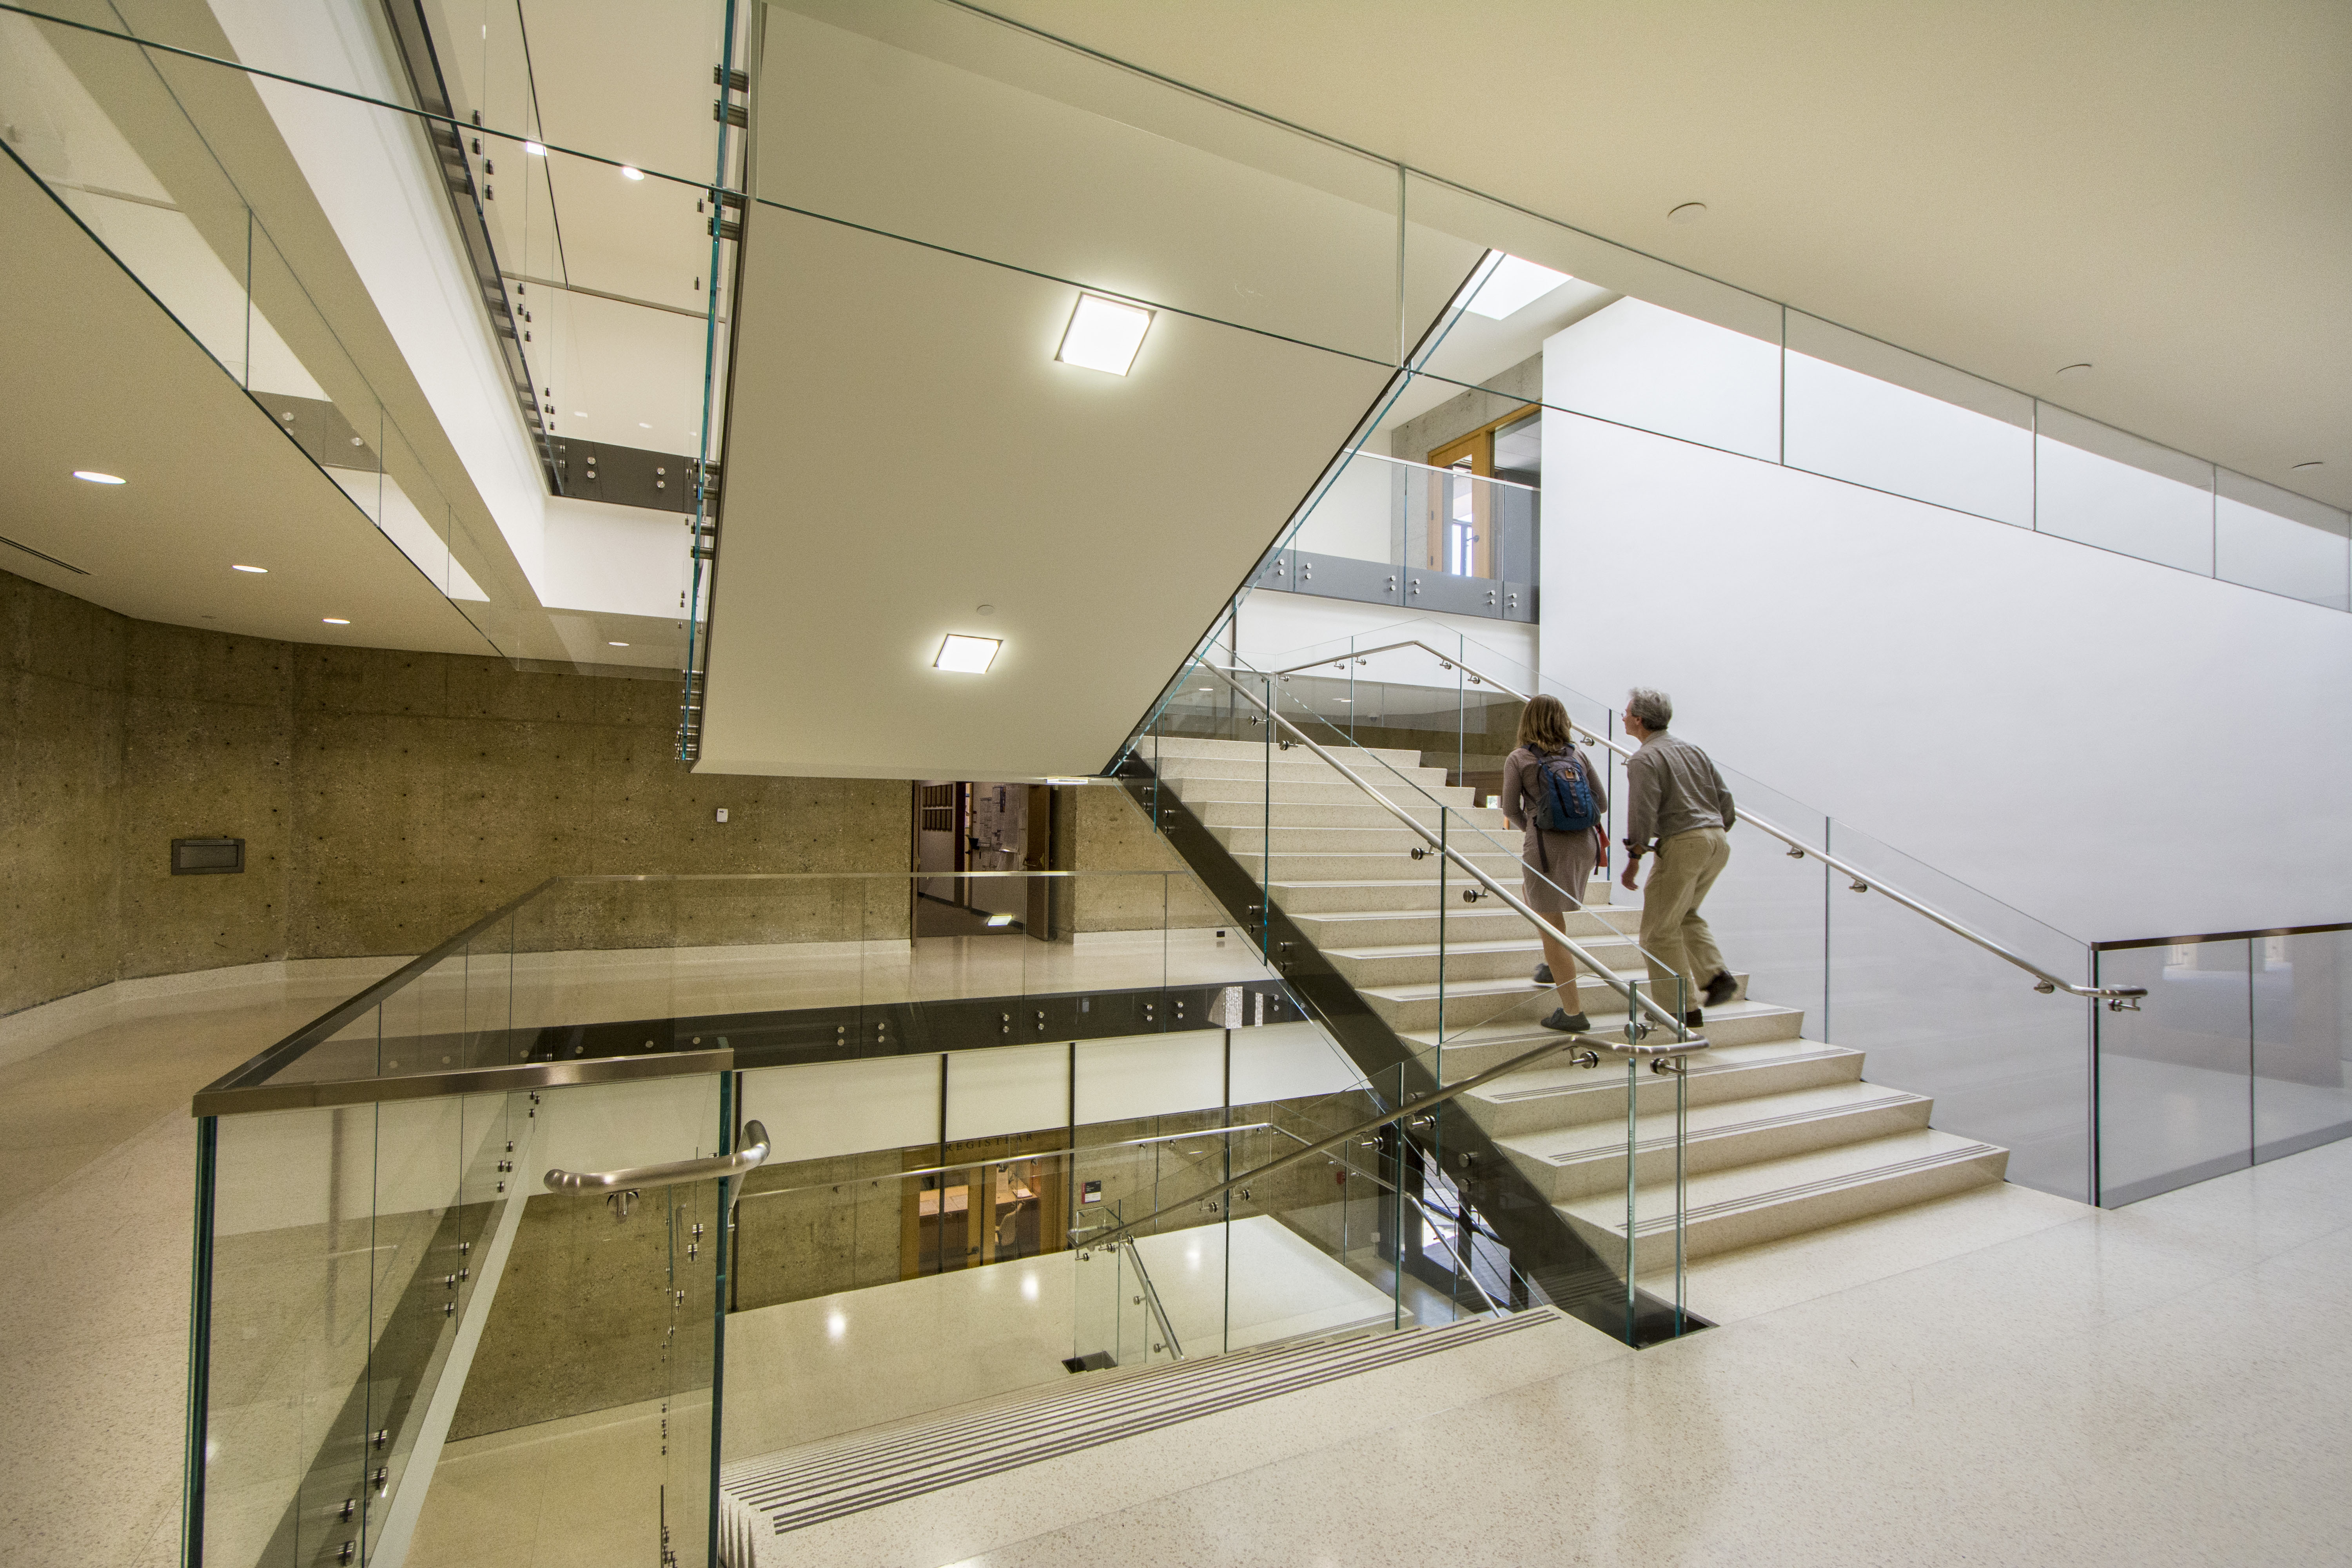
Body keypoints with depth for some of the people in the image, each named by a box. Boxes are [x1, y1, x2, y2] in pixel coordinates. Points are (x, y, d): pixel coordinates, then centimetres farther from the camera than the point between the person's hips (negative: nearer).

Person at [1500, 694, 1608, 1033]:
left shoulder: (1518, 759, -4)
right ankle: (1553, 965, 33)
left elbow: (1511, 811, -3)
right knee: (1529, 890, 32)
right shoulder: (1578, 754, 7)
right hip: (1584, 844, 6)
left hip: (1547, 847, -6)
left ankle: (1572, 1012, 5)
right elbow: (1602, 804, 7)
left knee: (1553, 929, 2)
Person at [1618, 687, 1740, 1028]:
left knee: (1660, 929, 2)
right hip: (1717, 841, 9)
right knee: (1686, 914, 26)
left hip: (1683, 844, -8)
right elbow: (1725, 798, 17)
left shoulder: (1644, 760, -8)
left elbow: (1643, 813, -18)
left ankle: (1683, 1009, 4)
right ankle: (1716, 974, 10)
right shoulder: (1693, 750, 17)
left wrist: (1633, 859, -13)